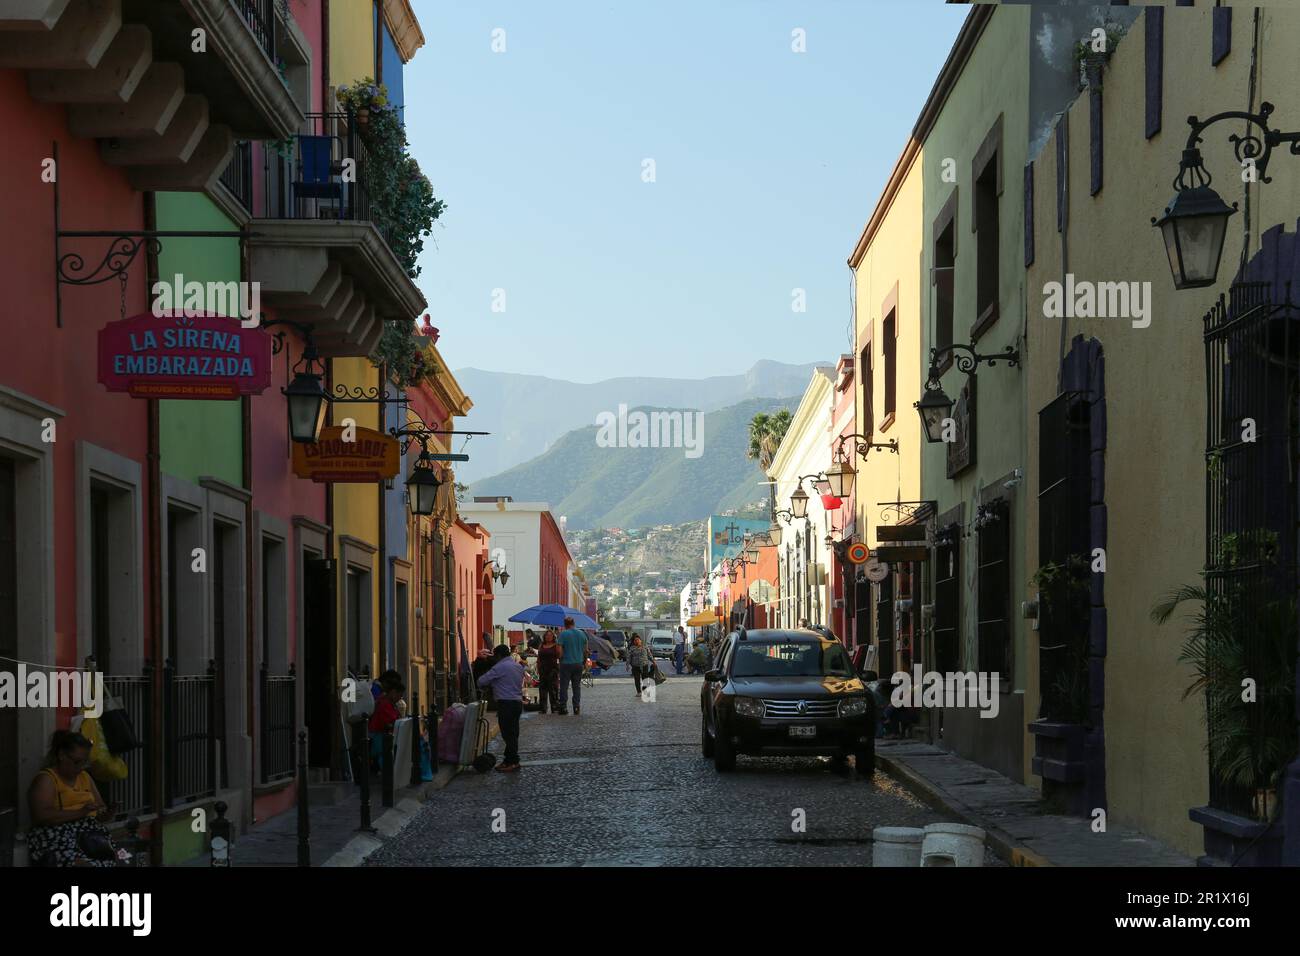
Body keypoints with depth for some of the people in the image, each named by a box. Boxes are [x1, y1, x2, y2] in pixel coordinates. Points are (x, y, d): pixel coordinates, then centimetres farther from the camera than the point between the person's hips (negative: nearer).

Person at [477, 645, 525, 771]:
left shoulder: (500, 667, -12)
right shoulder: (519, 666, 14)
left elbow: (482, 681, -10)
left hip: (506, 704, -9)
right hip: (518, 701, 9)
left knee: (508, 734, -5)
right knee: (513, 733, 12)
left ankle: (513, 762, -4)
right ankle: (509, 760, 18)